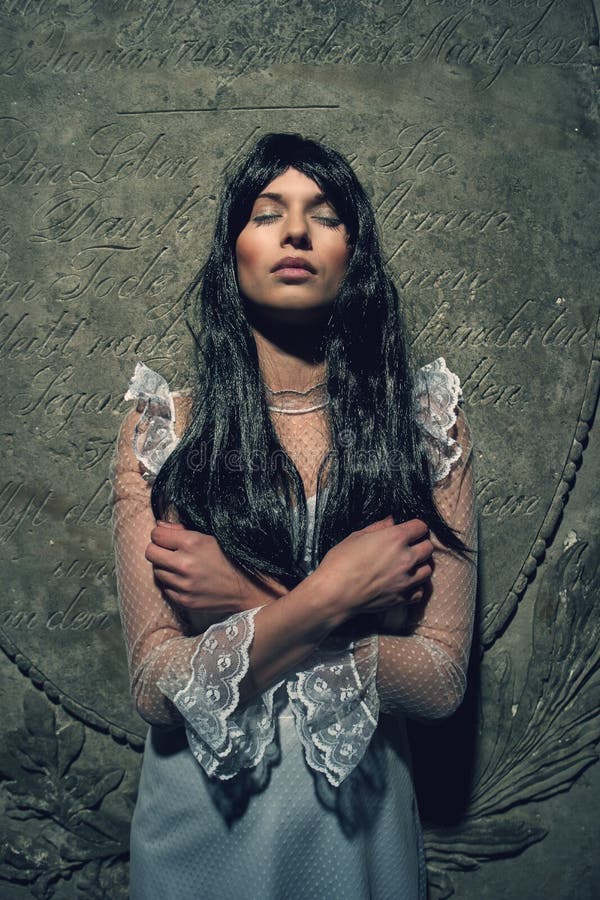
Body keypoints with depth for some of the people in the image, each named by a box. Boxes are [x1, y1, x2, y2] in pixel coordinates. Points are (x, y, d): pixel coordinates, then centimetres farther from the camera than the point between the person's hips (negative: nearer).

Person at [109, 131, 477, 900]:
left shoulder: (429, 425, -8)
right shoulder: (161, 430, -10)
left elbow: (442, 679, -12)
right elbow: (153, 685, -14)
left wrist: (253, 602, -20)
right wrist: (328, 597, -23)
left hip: (361, 817, 1)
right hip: (200, 817, 0)